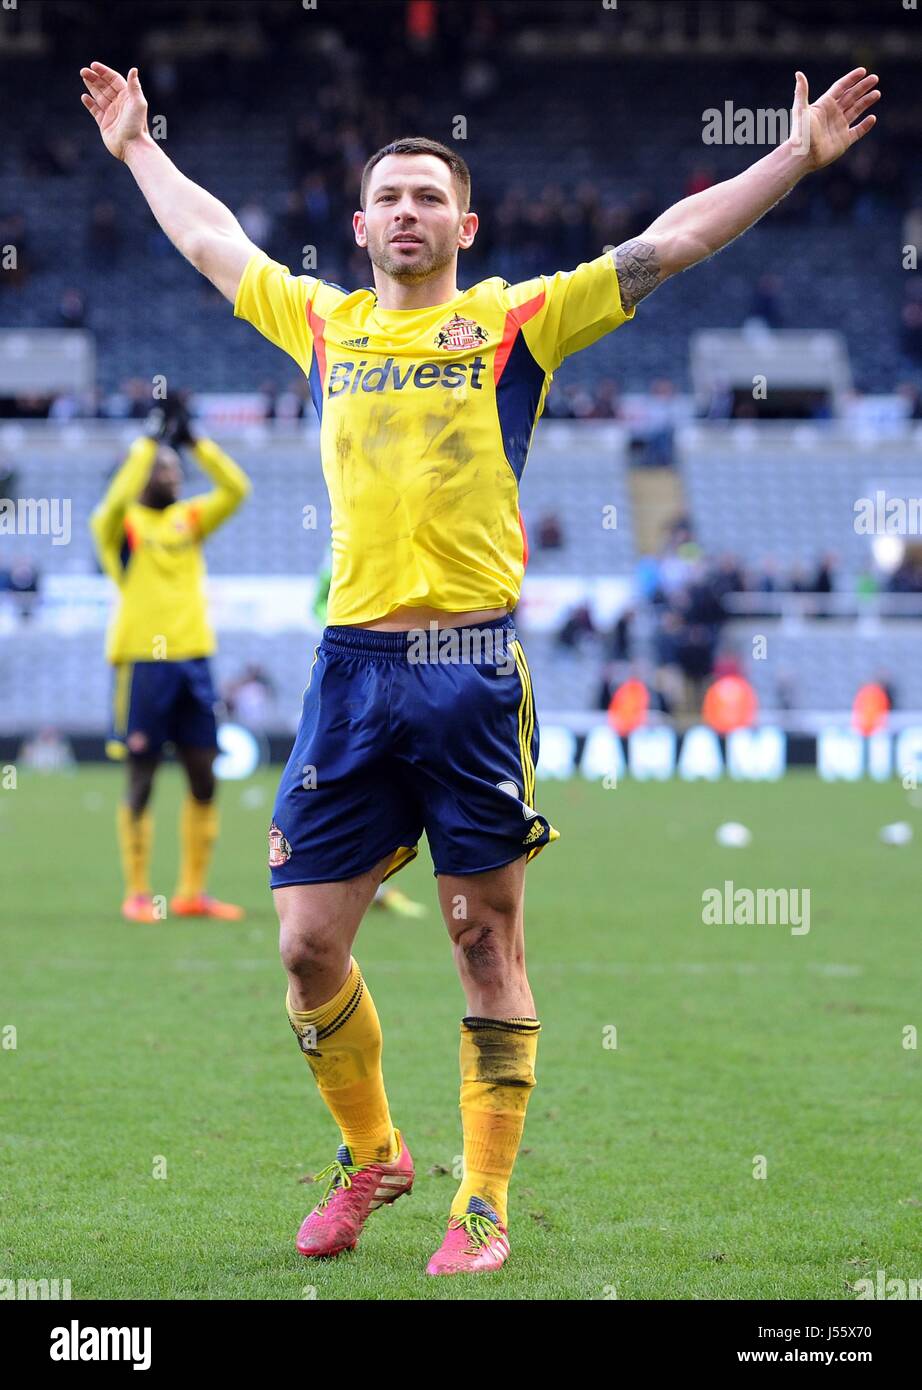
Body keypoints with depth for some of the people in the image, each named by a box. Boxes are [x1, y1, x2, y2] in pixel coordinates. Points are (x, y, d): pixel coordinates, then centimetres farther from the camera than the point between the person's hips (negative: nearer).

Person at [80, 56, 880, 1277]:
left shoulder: (517, 321, 6)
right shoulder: (322, 321, 15)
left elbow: (671, 242, 4)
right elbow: (209, 238, 31)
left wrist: (801, 155, 0)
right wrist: (138, 146, 41)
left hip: (473, 662, -3)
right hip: (352, 661, 3)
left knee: (485, 935, 0)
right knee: (309, 941, 2)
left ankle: (485, 1200, 8)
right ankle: (369, 1153, 24)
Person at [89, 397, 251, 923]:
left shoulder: (190, 519, 14)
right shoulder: (120, 524, 0)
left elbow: (236, 489, 3)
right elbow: (119, 497, -21)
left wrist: (194, 441, -3)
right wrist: (152, 441, -17)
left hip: (193, 658, 5)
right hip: (143, 662, -5)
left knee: (204, 778, 4)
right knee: (142, 778, -2)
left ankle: (194, 891, 12)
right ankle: (138, 894, 3)